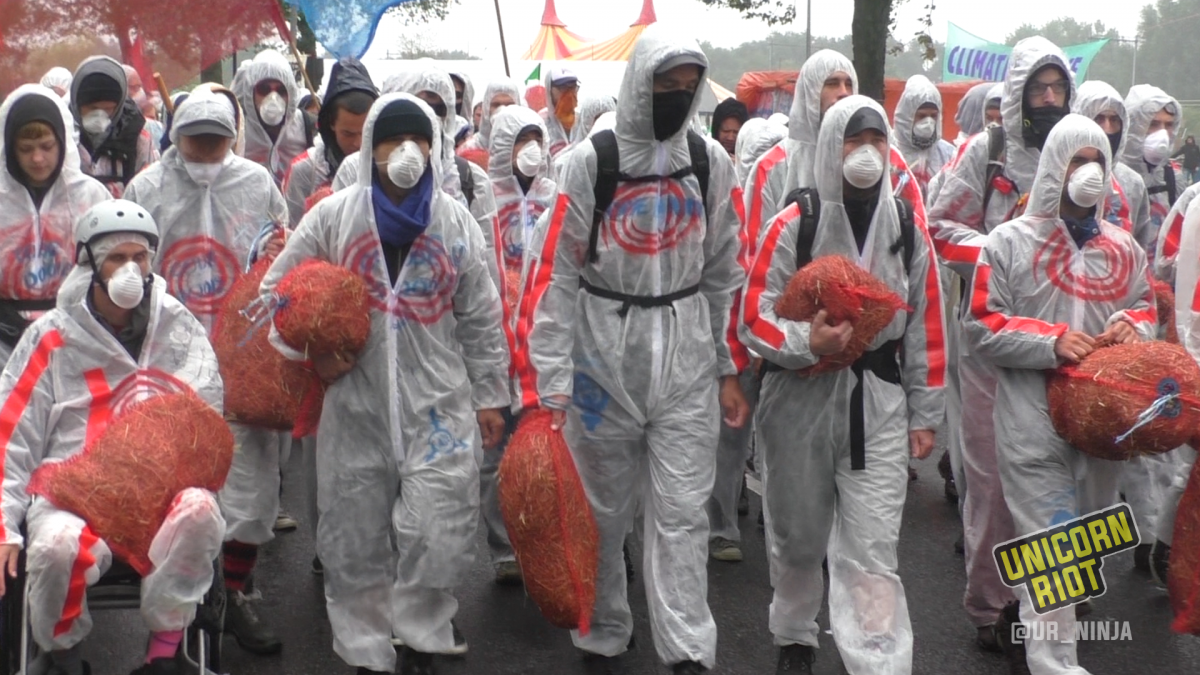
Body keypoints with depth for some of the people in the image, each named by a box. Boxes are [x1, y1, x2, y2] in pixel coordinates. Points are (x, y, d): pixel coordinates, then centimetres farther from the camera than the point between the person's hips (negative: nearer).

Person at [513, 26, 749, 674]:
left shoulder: (711, 161, 3)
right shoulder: (591, 161, -7)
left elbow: (723, 274, 10)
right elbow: (555, 276, -9)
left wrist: (730, 370, 9)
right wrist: (547, 386, -14)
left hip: (687, 367, 2)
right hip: (602, 363, -1)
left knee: (682, 516, 2)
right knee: (602, 514, 12)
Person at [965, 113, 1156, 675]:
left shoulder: (1124, 247, 9)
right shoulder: (1010, 242, -3)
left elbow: (1146, 307, 19)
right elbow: (982, 328, -5)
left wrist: (1133, 326, -5)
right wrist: (1052, 342, -18)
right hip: (1034, 419, -5)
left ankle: (1023, 622, 37)